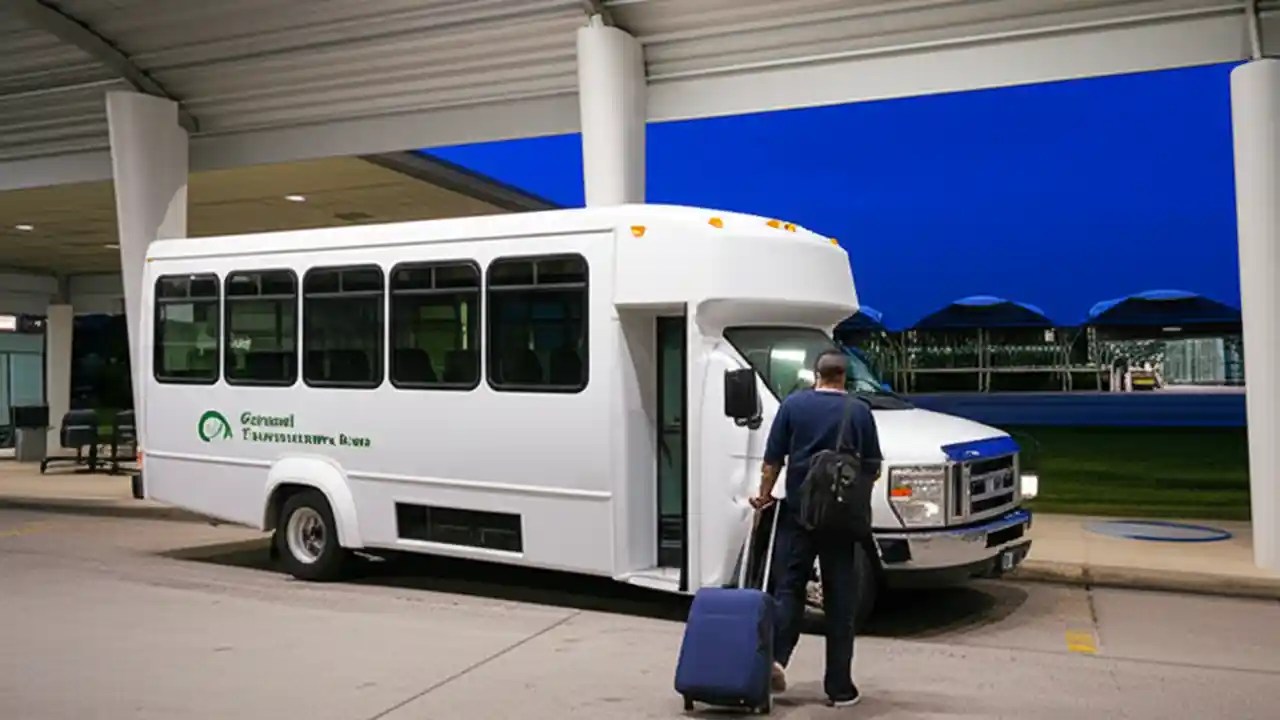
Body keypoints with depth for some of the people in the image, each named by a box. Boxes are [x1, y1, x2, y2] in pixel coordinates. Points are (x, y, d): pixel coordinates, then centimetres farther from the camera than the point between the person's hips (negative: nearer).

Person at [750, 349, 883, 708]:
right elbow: (872, 467, 4)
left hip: (798, 511, 0)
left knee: (788, 588, 10)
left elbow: (773, 460, 0)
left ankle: (775, 658, -8)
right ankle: (839, 686, 9)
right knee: (840, 599, 6)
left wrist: (764, 495, 13)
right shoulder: (859, 411, 1)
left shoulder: (793, 405, 1)